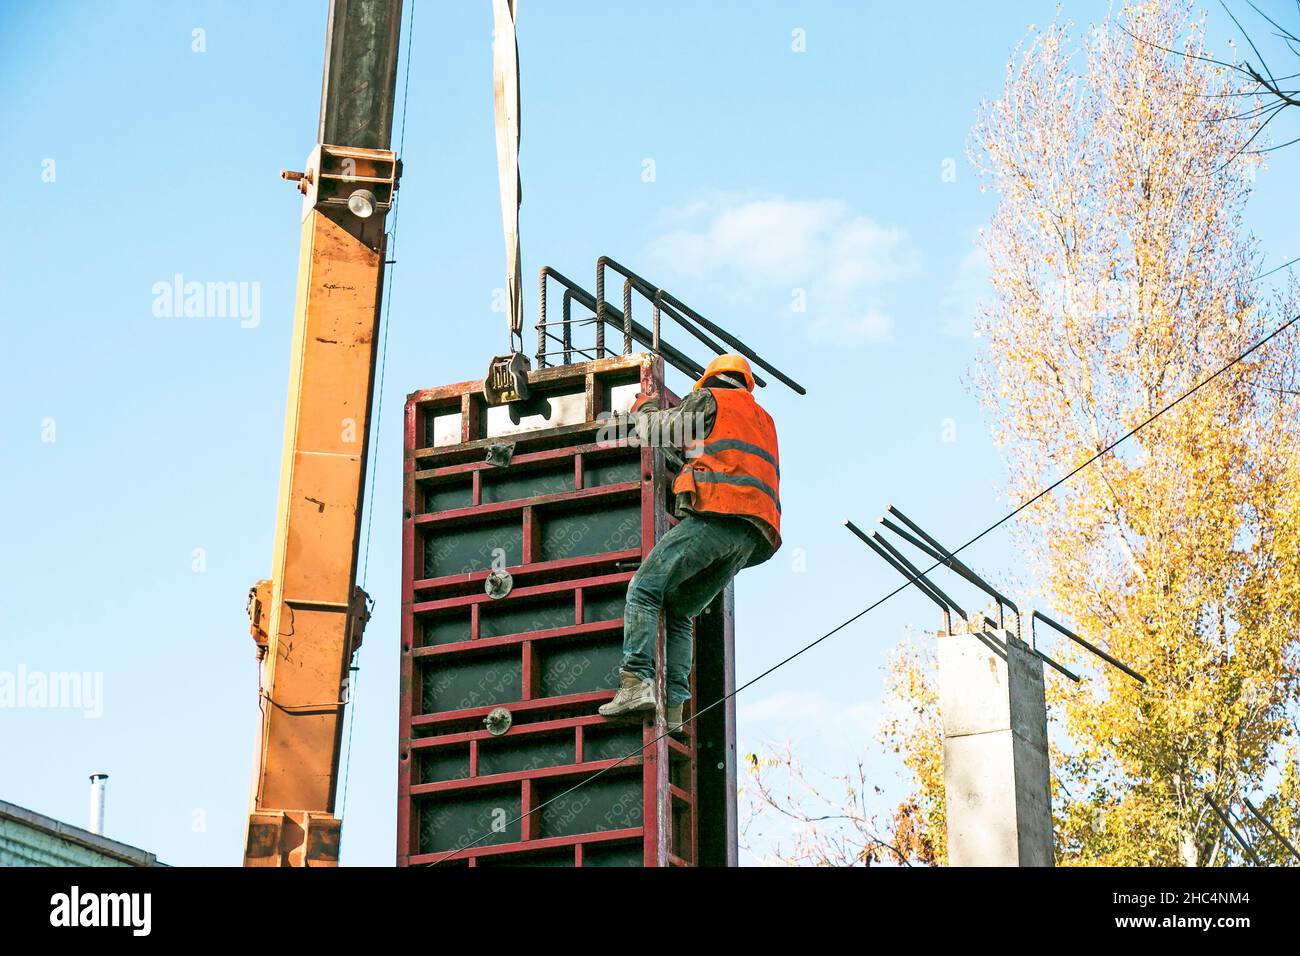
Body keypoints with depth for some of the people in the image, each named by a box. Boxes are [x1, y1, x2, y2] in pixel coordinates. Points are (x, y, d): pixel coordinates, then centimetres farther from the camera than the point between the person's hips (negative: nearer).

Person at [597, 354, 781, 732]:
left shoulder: (710, 400, 12)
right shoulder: (762, 419, 33)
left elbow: (655, 429, 12)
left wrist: (645, 406, 34)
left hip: (716, 515, -7)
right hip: (753, 537, 7)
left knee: (645, 588, -9)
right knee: (678, 612, 11)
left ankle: (637, 682, -27)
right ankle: (673, 707, -4)